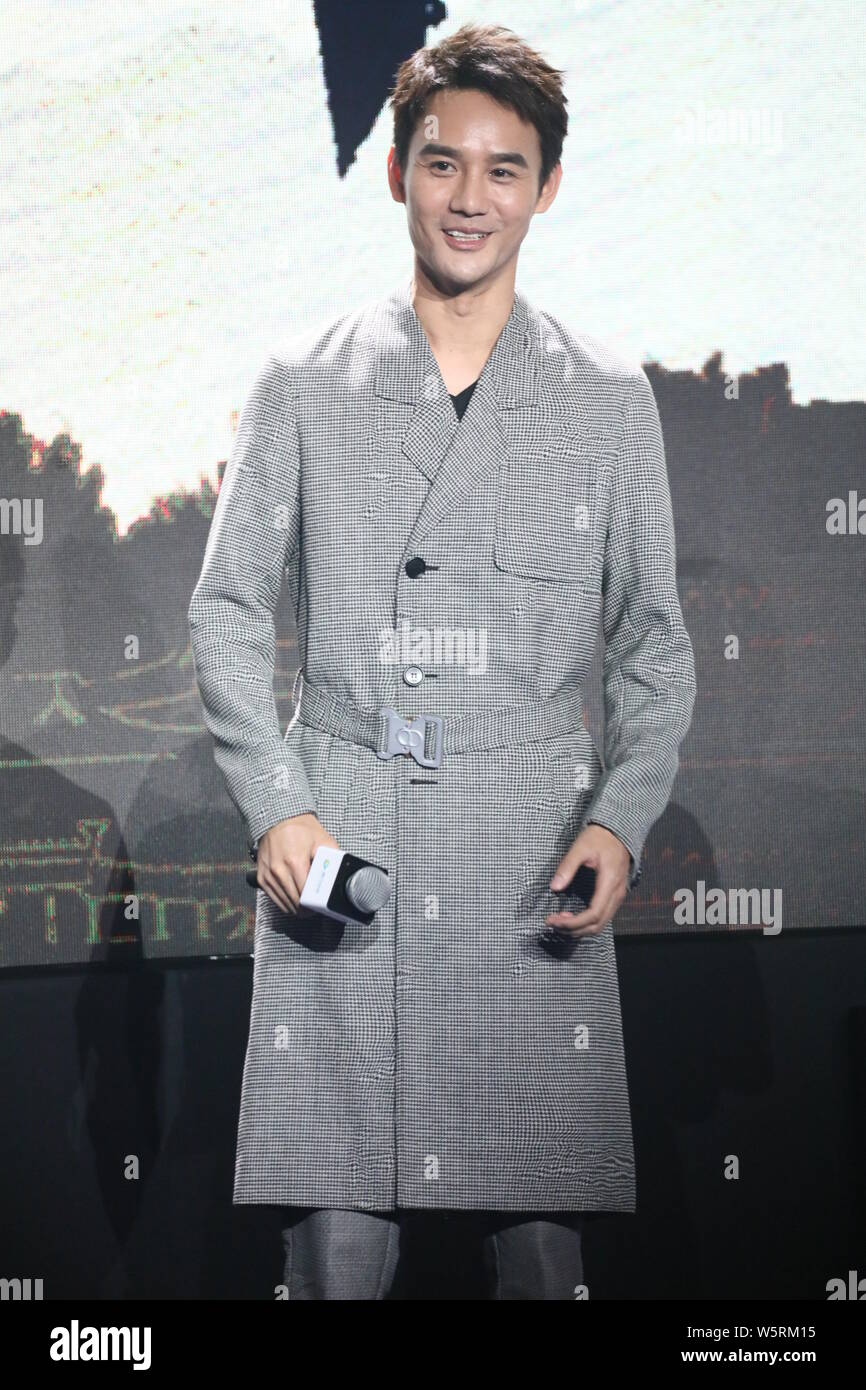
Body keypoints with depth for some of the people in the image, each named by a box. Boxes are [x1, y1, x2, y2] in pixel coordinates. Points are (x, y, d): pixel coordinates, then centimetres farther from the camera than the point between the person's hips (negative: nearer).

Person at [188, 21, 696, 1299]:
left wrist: (619, 820, -5)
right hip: (336, 853, 0)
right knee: (337, 1246, -1)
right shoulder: (304, 385, 8)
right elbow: (228, 610, 9)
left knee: (541, 1239, 1)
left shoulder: (609, 400, 9)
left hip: (531, 865, 0)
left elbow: (654, 645, 10)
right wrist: (275, 807, -4)